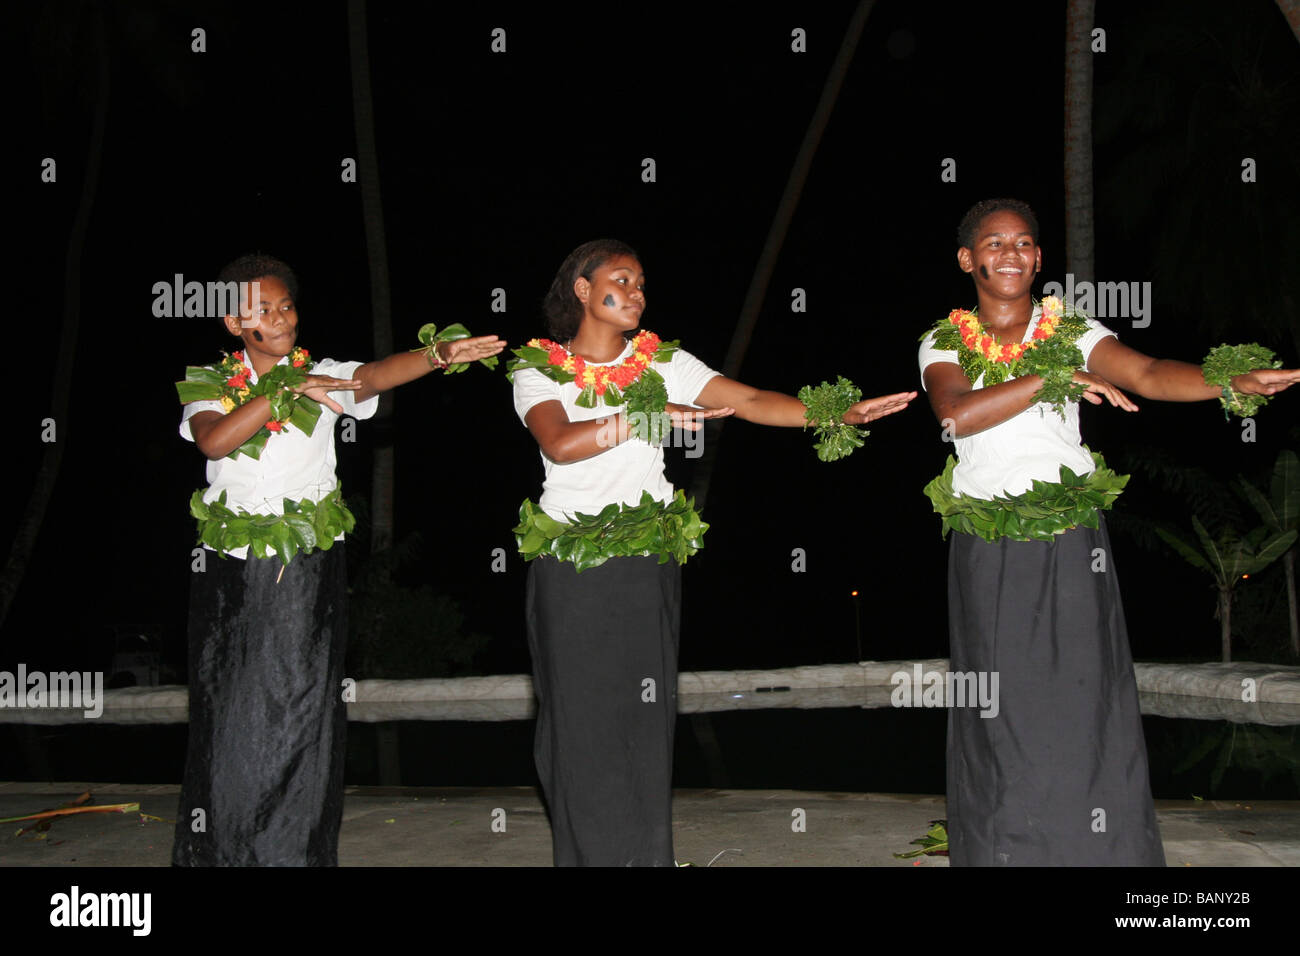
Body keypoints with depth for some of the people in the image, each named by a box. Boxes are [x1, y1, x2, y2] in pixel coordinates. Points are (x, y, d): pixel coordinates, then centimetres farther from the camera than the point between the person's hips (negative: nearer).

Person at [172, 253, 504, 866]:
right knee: (232, 723, 2)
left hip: (311, 577, 1)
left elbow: (374, 377, -15)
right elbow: (213, 441, -19)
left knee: (302, 720, 1)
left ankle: (300, 851, 10)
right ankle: (223, 851, 12)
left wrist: (442, 354, -34)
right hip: (234, 577, 0)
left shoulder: (323, 377, 5)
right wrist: (286, 391, -26)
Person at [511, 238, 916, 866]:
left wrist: (841, 413, -12)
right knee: (577, 720, -1)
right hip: (569, 565, -2)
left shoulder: (663, 363, 9)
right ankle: (585, 855, 9)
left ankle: (645, 855, 6)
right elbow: (559, 443, -17)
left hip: (647, 563, 2)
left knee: (644, 719, -1)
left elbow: (751, 402, -1)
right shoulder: (539, 371, 2)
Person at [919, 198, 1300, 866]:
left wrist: (1238, 381, -28)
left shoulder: (1074, 334, 5)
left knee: (1083, 700, -3)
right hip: (987, 553, 0)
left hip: (1072, 546, 0)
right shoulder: (945, 344, 4)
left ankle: (1102, 850, 4)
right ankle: (1004, 851, 14)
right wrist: (1054, 378, -20)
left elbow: (1148, 374, -11)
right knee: (1000, 711, 3)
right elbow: (956, 414, -16)